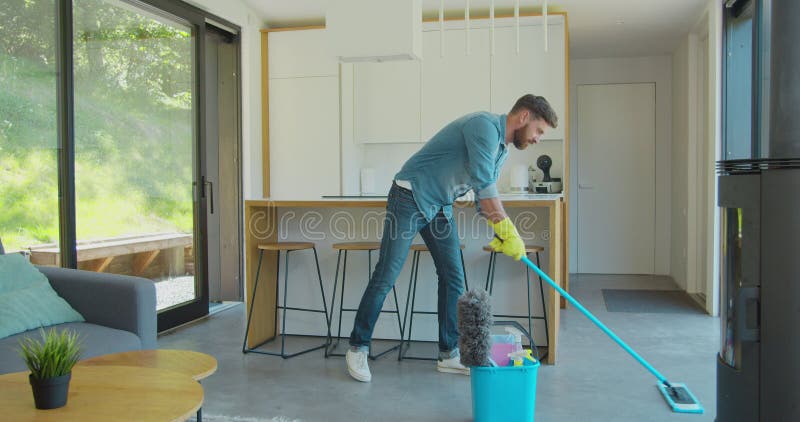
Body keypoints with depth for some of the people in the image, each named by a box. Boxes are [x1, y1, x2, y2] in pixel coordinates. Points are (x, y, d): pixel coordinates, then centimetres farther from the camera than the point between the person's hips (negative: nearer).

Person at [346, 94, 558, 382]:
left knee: (453, 279, 4)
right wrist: (508, 230, -26)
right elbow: (483, 184, -29)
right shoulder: (484, 125, -19)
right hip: (410, 198, -9)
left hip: (440, 207, 9)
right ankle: (357, 348, 9)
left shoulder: (502, 150, 11)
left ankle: (449, 354, 14)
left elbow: (485, 195, 13)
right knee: (385, 277, -4)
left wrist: (500, 232, -3)